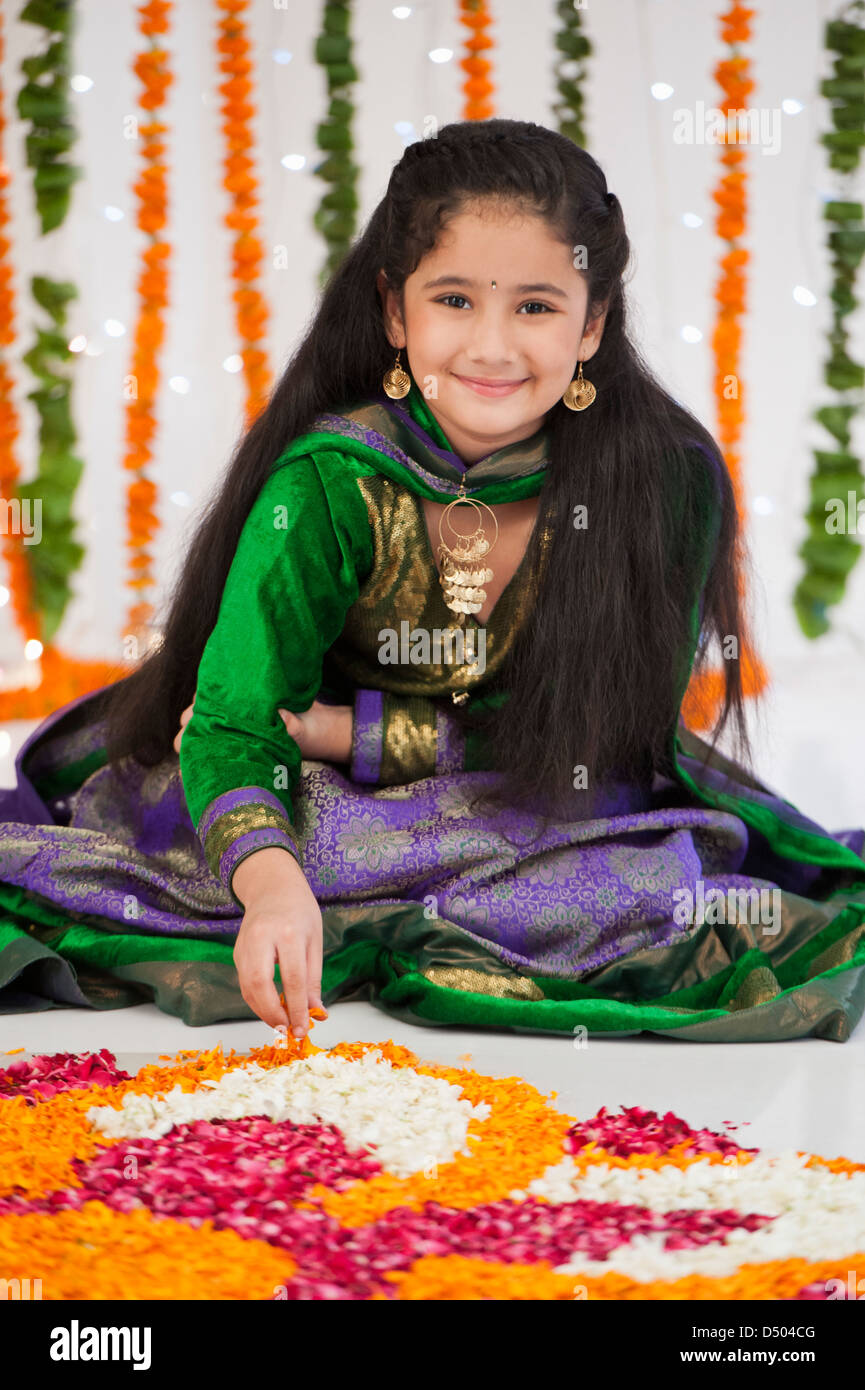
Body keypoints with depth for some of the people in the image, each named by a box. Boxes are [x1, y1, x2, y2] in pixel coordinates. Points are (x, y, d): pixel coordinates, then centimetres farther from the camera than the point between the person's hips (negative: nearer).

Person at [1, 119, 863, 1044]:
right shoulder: (333, 481, -18)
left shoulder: (668, 480, -16)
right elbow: (233, 722, -25)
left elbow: (593, 731, -12)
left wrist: (349, 732, -18)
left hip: (572, 820, 2)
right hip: (334, 806, -1)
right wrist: (271, 881, -48)